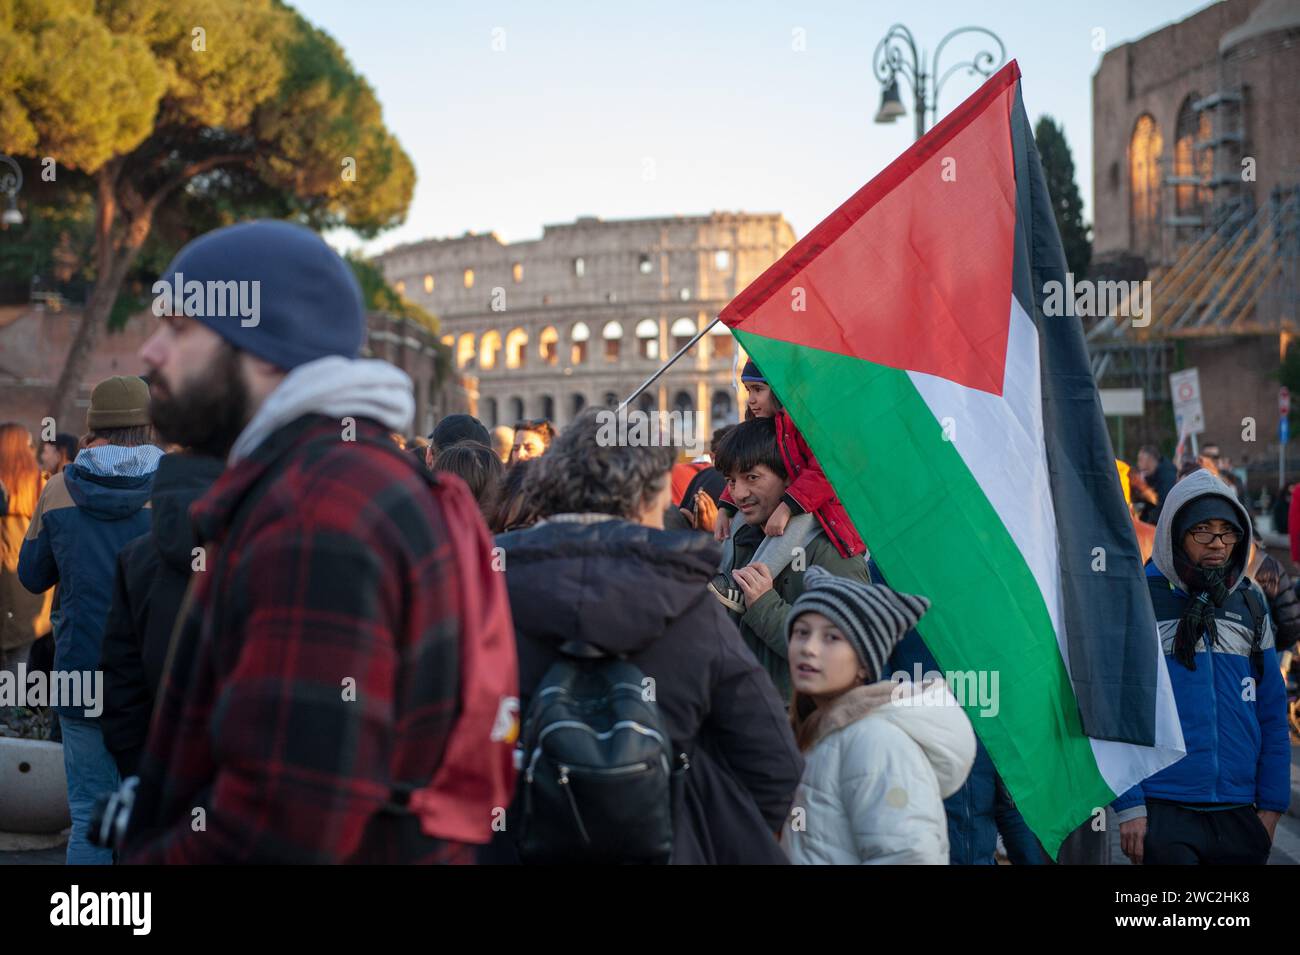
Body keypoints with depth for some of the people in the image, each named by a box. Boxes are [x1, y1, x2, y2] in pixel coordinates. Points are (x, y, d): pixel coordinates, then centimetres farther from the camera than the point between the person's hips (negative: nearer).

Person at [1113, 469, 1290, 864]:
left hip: (1238, 814, 5)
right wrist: (1128, 806, -11)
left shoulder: (1249, 603, 10)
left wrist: (1271, 803, 8)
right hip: (1163, 813, -5)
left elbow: (1272, 710, 13)